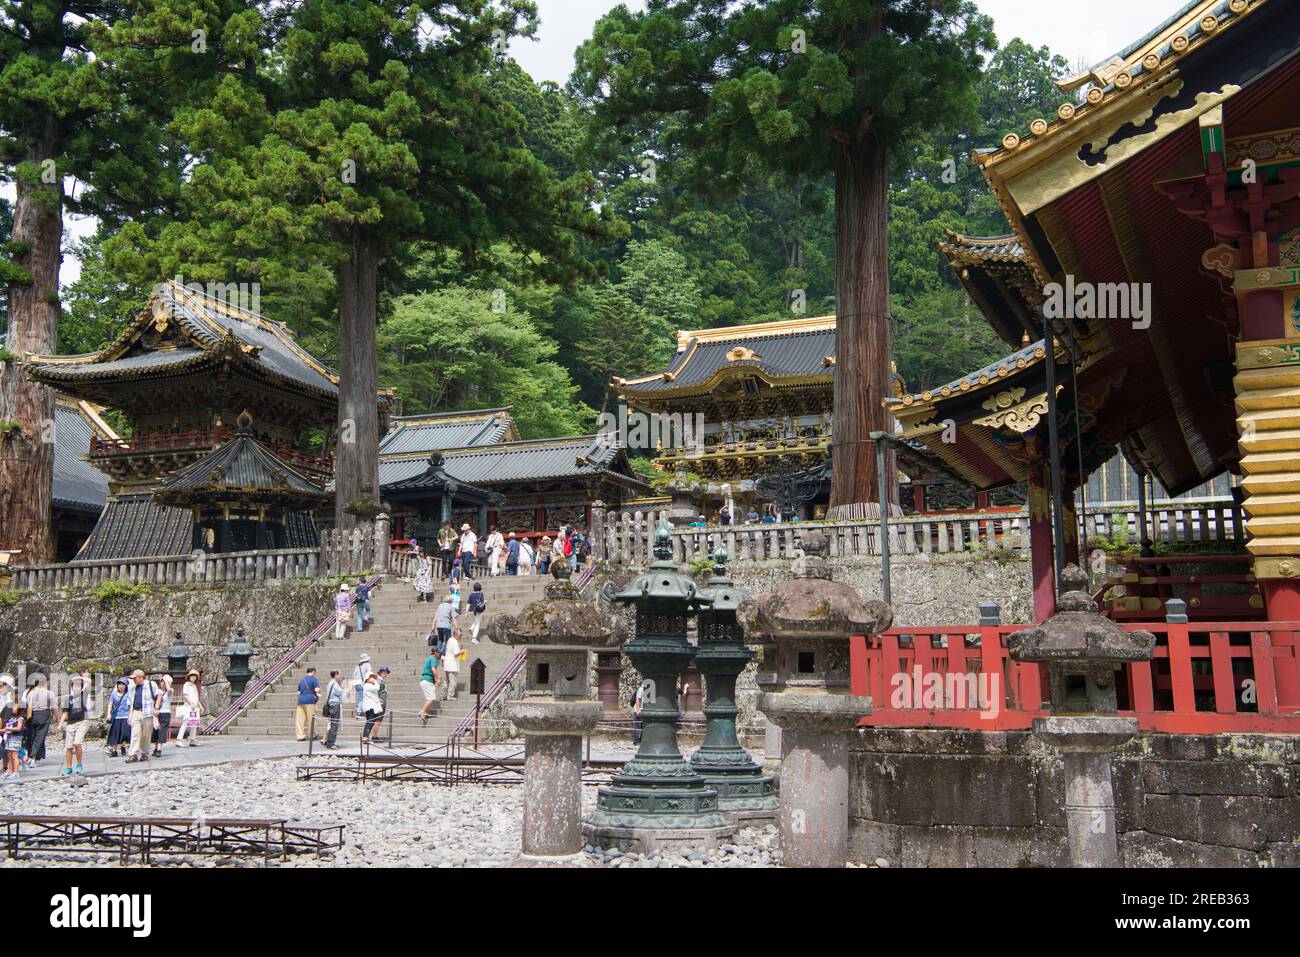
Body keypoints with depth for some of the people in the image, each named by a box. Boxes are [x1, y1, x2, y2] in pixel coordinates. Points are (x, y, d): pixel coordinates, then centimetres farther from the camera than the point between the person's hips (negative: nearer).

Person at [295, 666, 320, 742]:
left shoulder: (302, 680, 18)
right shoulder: (313, 679, -2)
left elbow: (298, 692, 19)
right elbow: (317, 690, -12)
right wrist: (318, 695, 7)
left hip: (300, 700, 6)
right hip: (310, 700, -6)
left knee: (300, 719, 3)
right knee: (311, 719, 2)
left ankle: (300, 735, 1)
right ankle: (312, 735, 7)